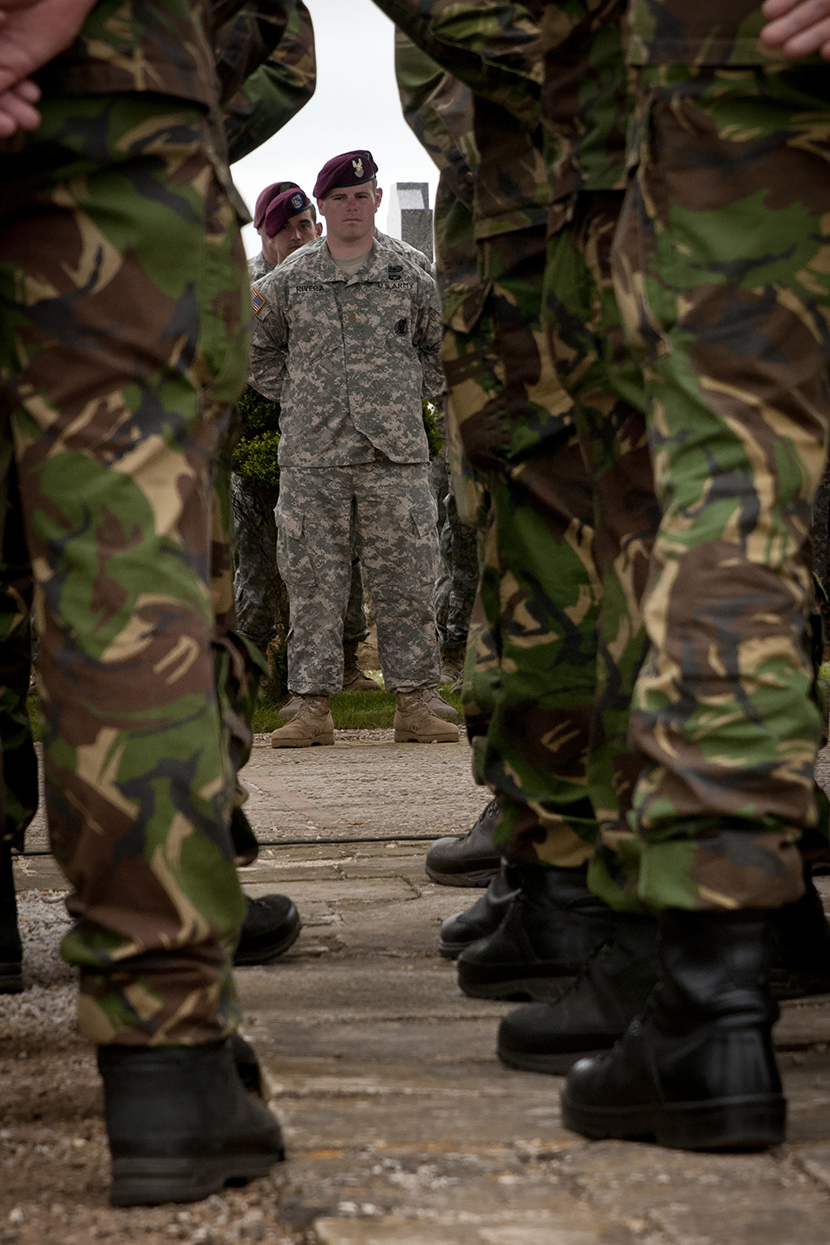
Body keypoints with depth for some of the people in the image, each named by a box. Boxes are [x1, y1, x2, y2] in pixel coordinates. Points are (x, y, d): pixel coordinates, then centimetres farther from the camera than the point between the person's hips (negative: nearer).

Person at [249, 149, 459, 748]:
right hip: (312, 456, 0)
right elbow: (255, 348, 20)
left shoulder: (409, 278, 8)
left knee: (405, 581, -1)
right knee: (313, 583, 0)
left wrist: (411, 395, 9)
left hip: (395, 454, 0)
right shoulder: (287, 281, 9)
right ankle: (314, 706, 5)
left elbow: (444, 348, 19)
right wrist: (293, 396, 10)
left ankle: (414, 704, 5)